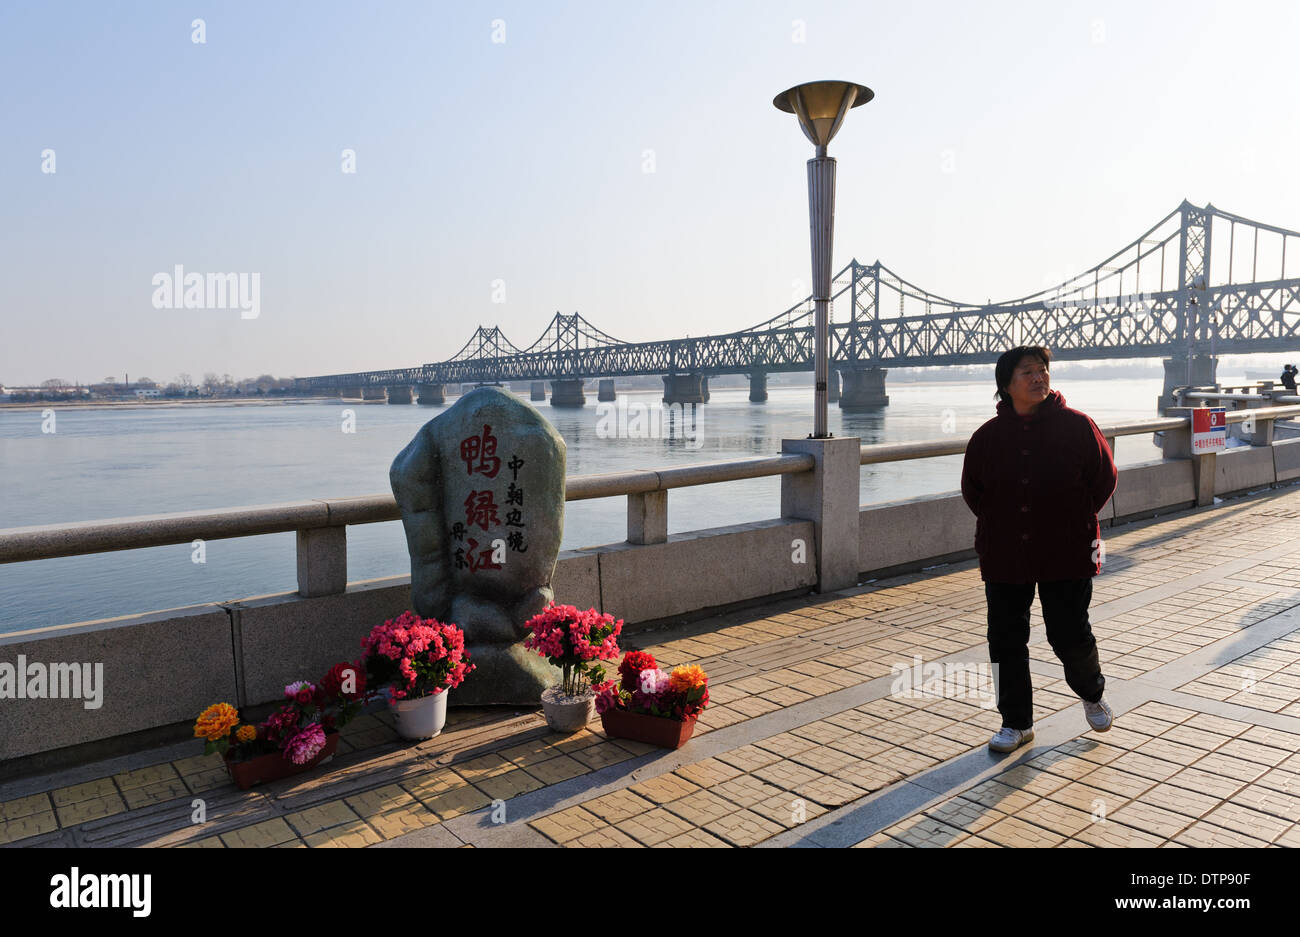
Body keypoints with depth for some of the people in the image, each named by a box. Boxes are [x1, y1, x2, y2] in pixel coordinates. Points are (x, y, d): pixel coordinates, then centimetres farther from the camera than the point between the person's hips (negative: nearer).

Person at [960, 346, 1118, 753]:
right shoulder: (988, 436, 0)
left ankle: (1092, 694, 40)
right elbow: (972, 489, 12)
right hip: (1003, 558, 2)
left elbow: (1104, 479, 5)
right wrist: (998, 525, 8)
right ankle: (1016, 723, 22)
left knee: (1071, 636, 6)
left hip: (1067, 555, -2)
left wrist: (1075, 519, 4)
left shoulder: (1078, 426, -4)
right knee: (1006, 641, 5)